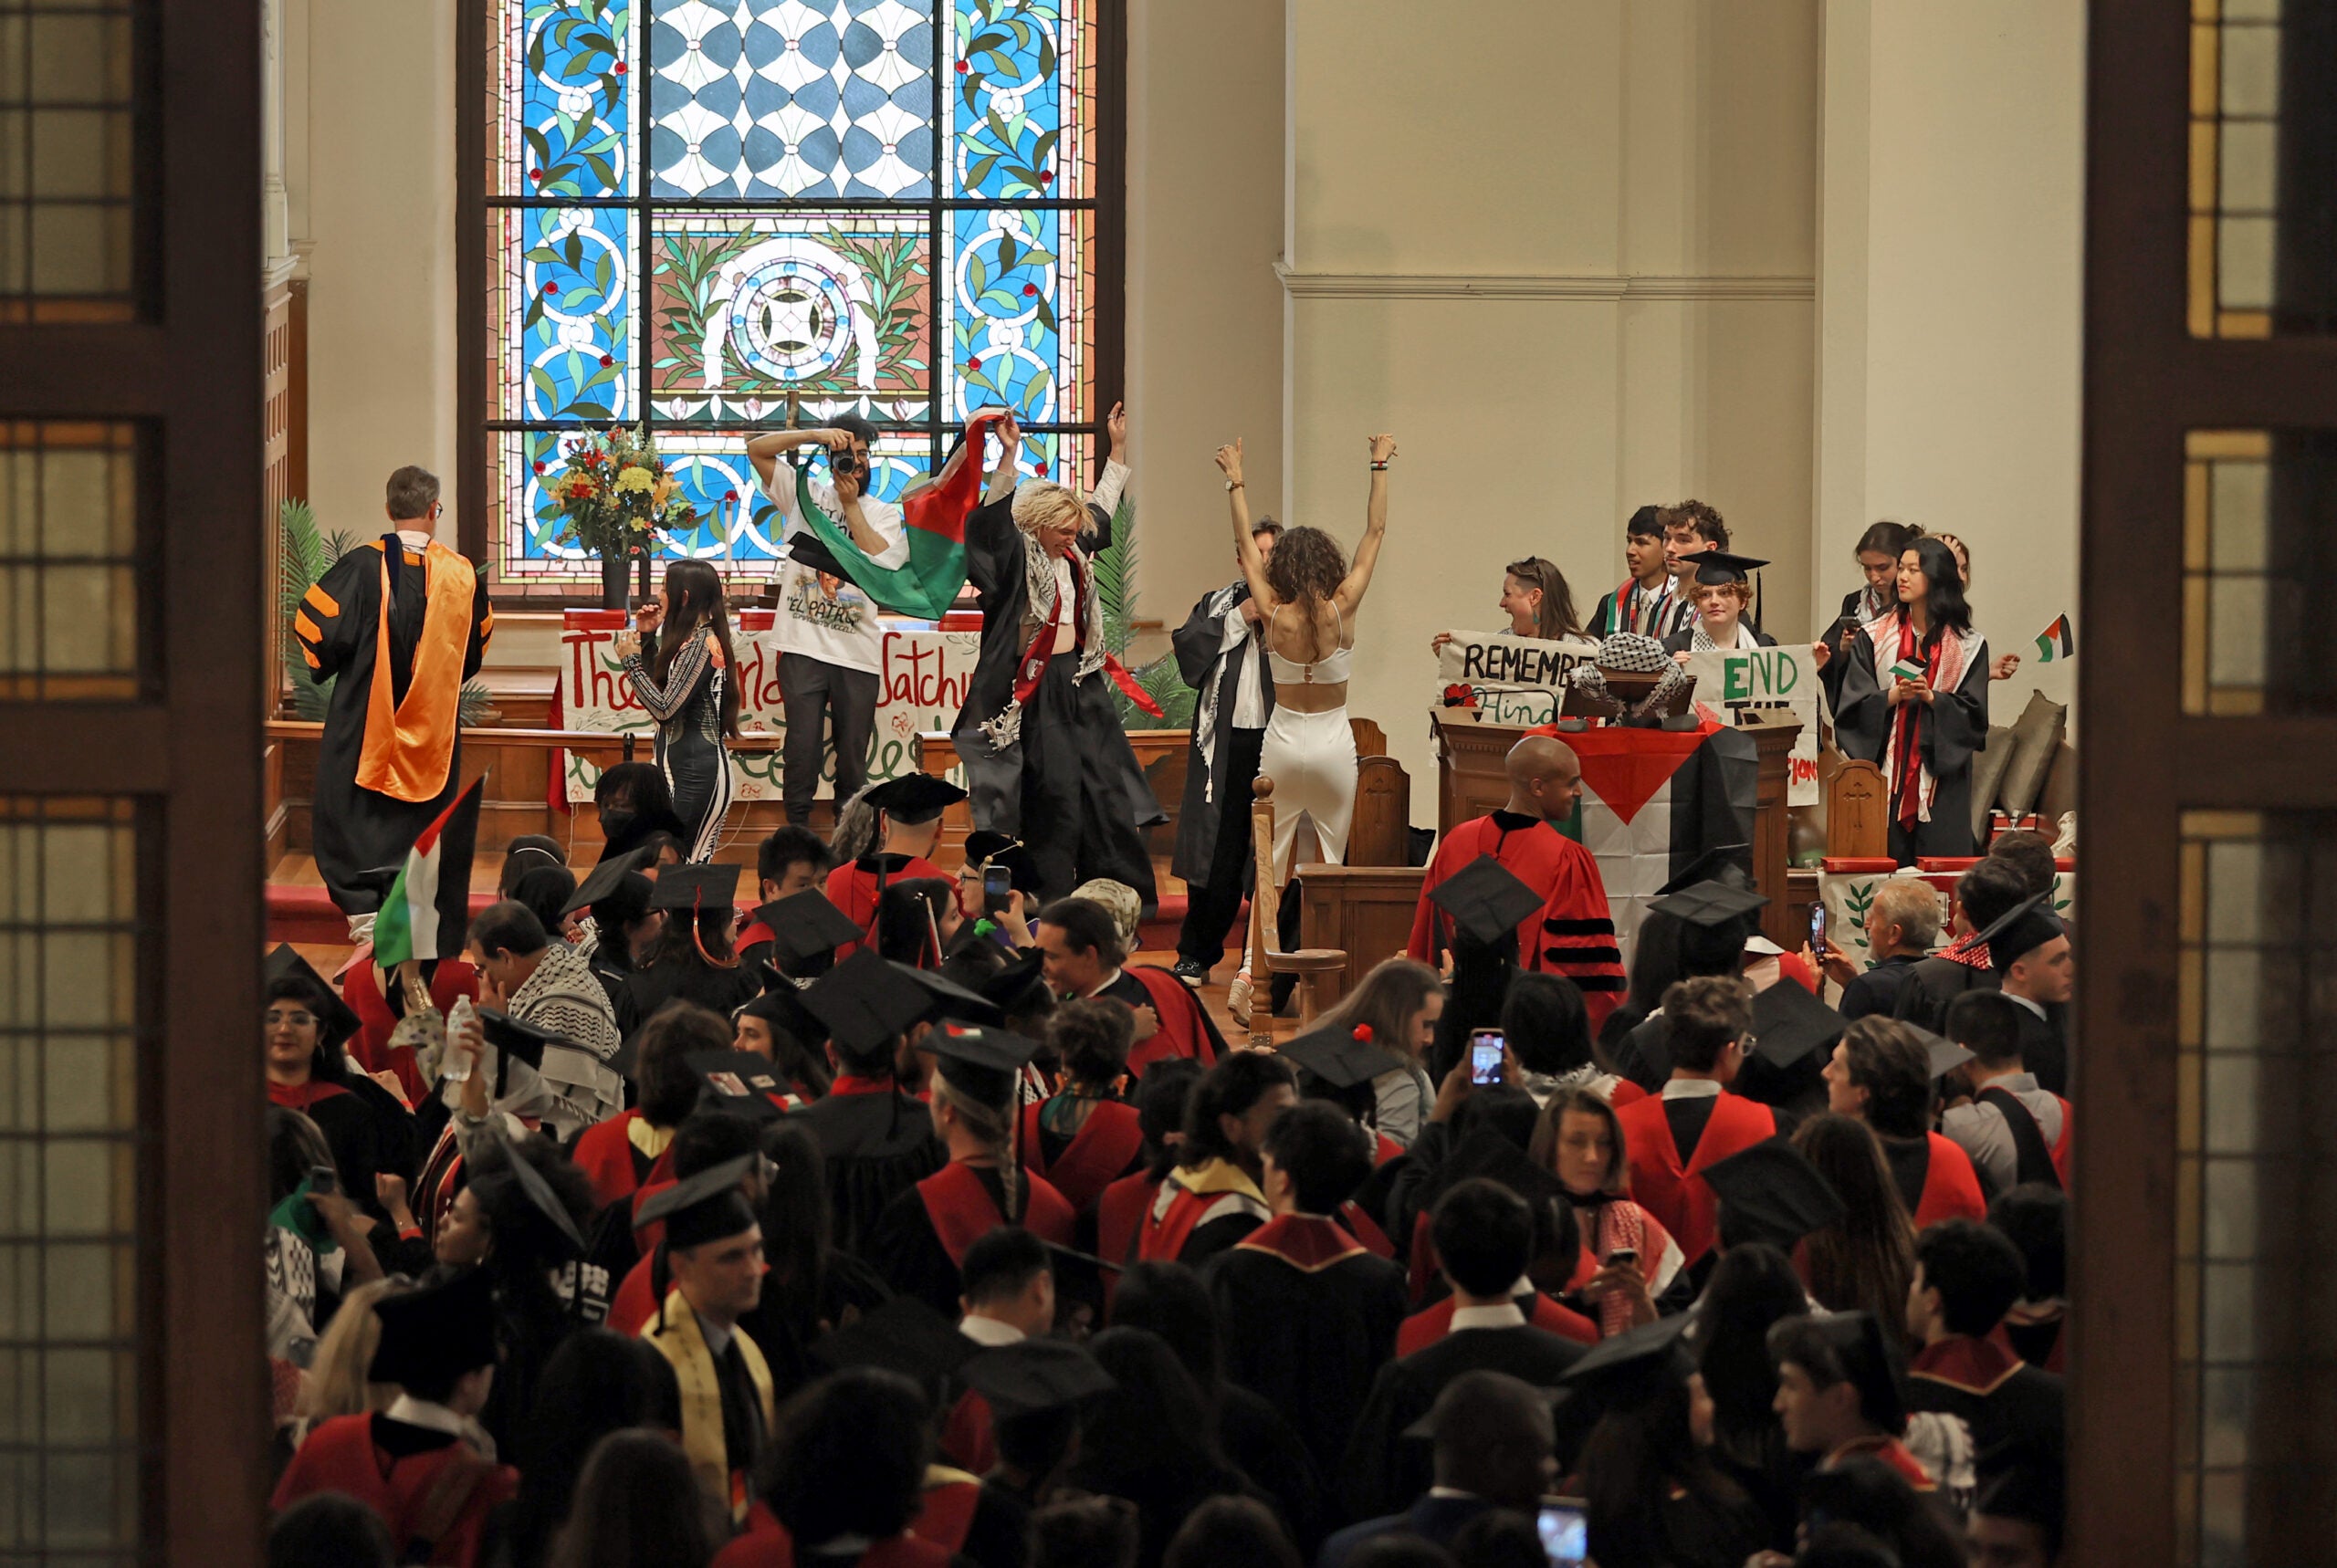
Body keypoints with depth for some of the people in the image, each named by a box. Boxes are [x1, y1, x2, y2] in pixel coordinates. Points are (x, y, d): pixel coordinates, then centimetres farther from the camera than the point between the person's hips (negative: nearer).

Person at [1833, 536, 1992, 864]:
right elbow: (1852, 707, 1)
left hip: (1942, 780, -1)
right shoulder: (1874, 639, 8)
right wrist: (1892, 696, -15)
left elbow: (1973, 714, -1)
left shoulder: (1967, 646, 6)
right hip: (1886, 773, 1)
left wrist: (1931, 698, -16)